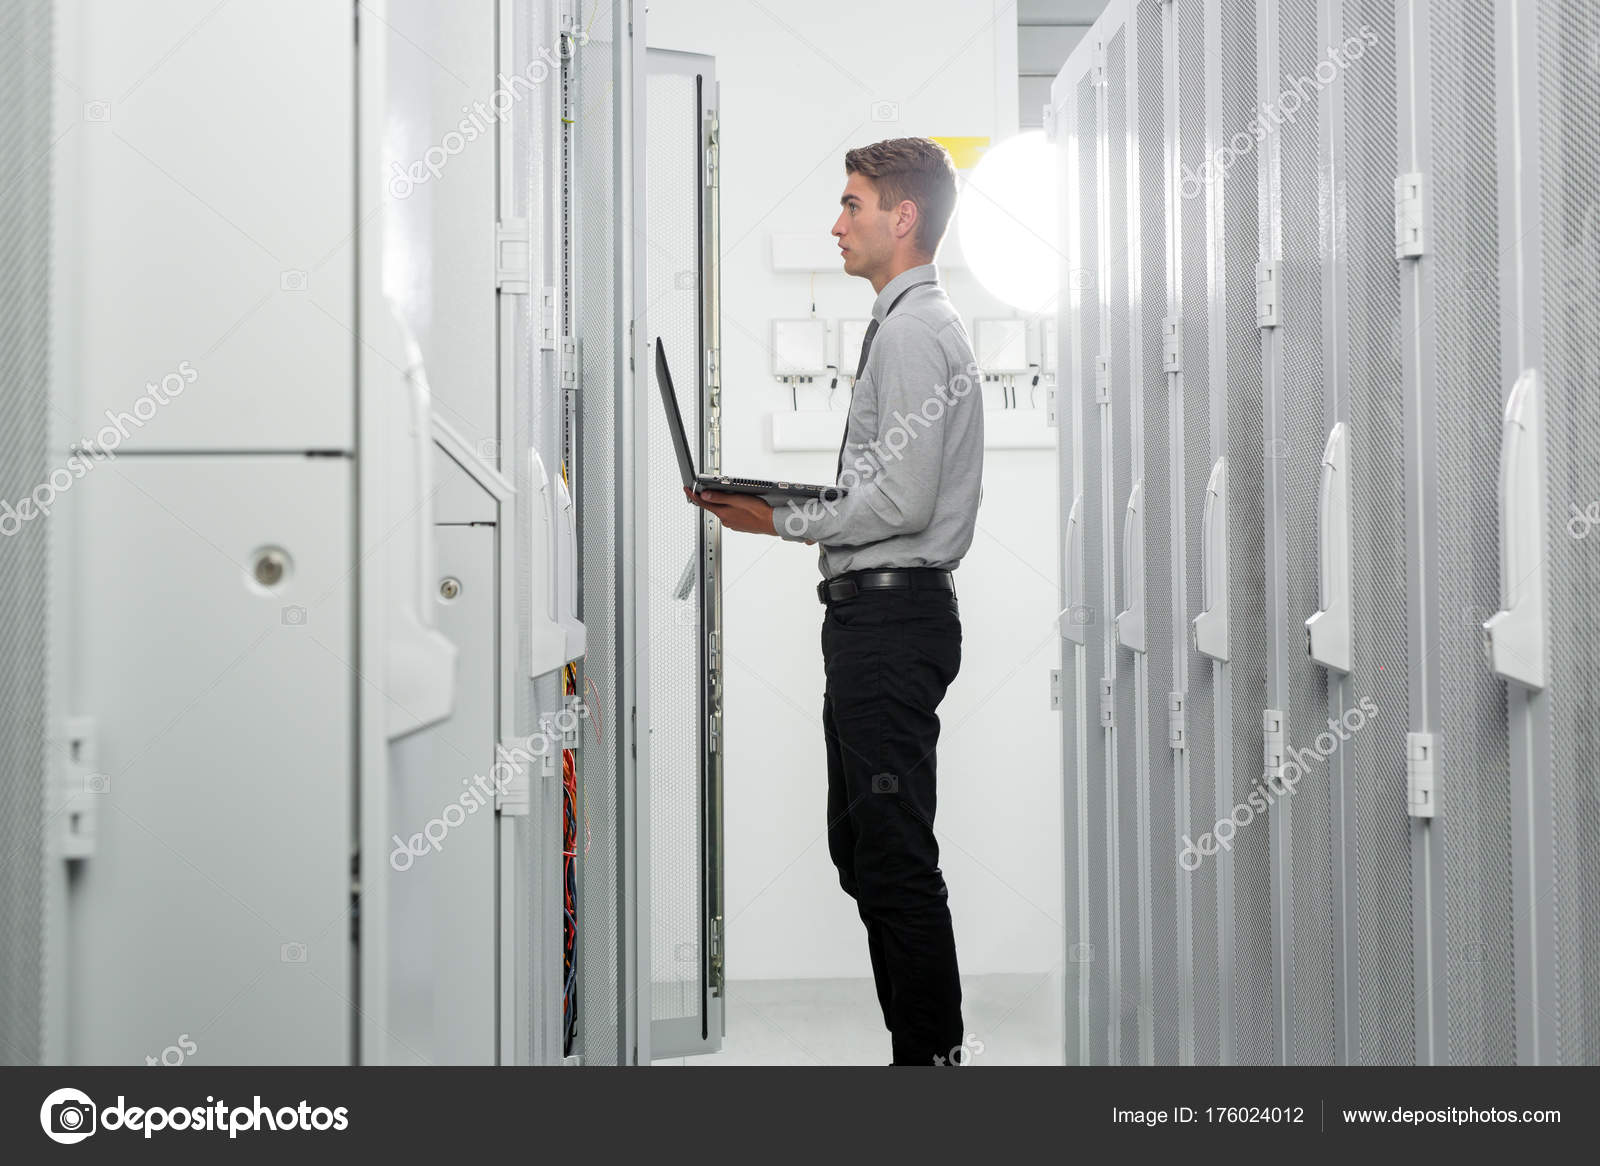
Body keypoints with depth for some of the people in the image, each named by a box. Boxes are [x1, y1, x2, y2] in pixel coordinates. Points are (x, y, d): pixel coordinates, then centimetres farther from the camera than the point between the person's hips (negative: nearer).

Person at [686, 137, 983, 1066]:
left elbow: (903, 503, -20)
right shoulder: (911, 322, 20)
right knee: (862, 845, 16)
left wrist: (783, 521, -9)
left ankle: (930, 1051, 3)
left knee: (897, 853, -6)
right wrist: (780, 506, 11)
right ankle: (921, 1043, 24)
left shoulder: (913, 331, -13)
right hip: (875, 612, 11)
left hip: (892, 611, -11)